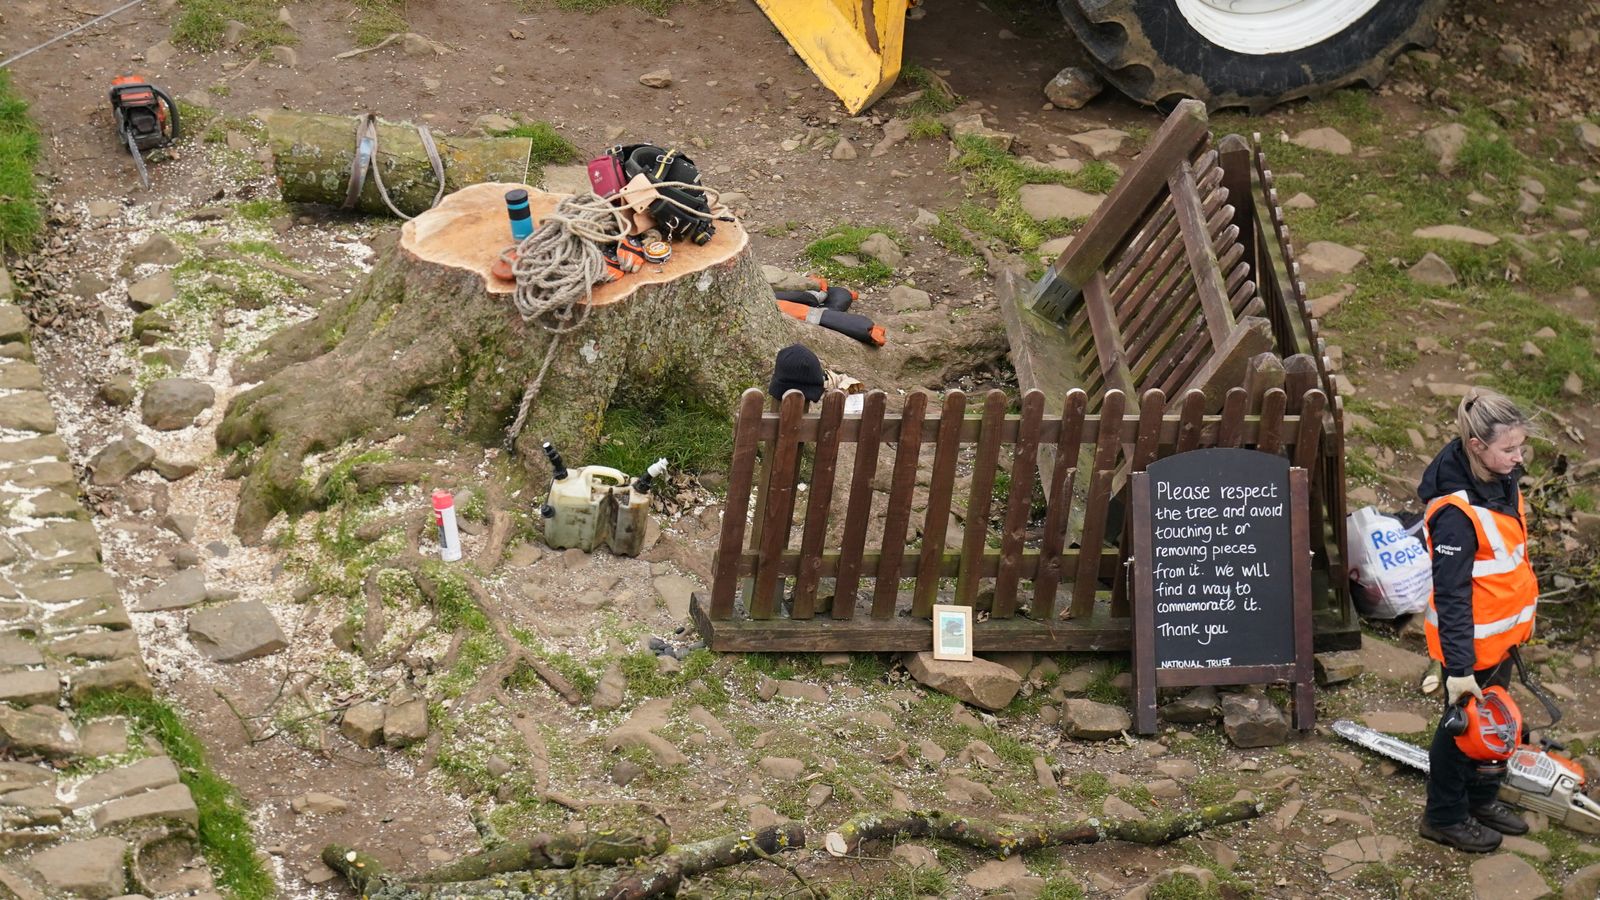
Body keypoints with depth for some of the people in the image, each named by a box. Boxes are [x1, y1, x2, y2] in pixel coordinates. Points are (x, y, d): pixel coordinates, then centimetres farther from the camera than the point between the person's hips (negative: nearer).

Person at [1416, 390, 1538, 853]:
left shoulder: (1502, 480, -4)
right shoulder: (1457, 511, -32)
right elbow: (1451, 595, -29)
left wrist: (1522, 615, 21)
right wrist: (1459, 668, -28)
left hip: (1502, 630, 8)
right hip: (1472, 637, -8)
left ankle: (1481, 798, 44)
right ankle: (1444, 816, 29)